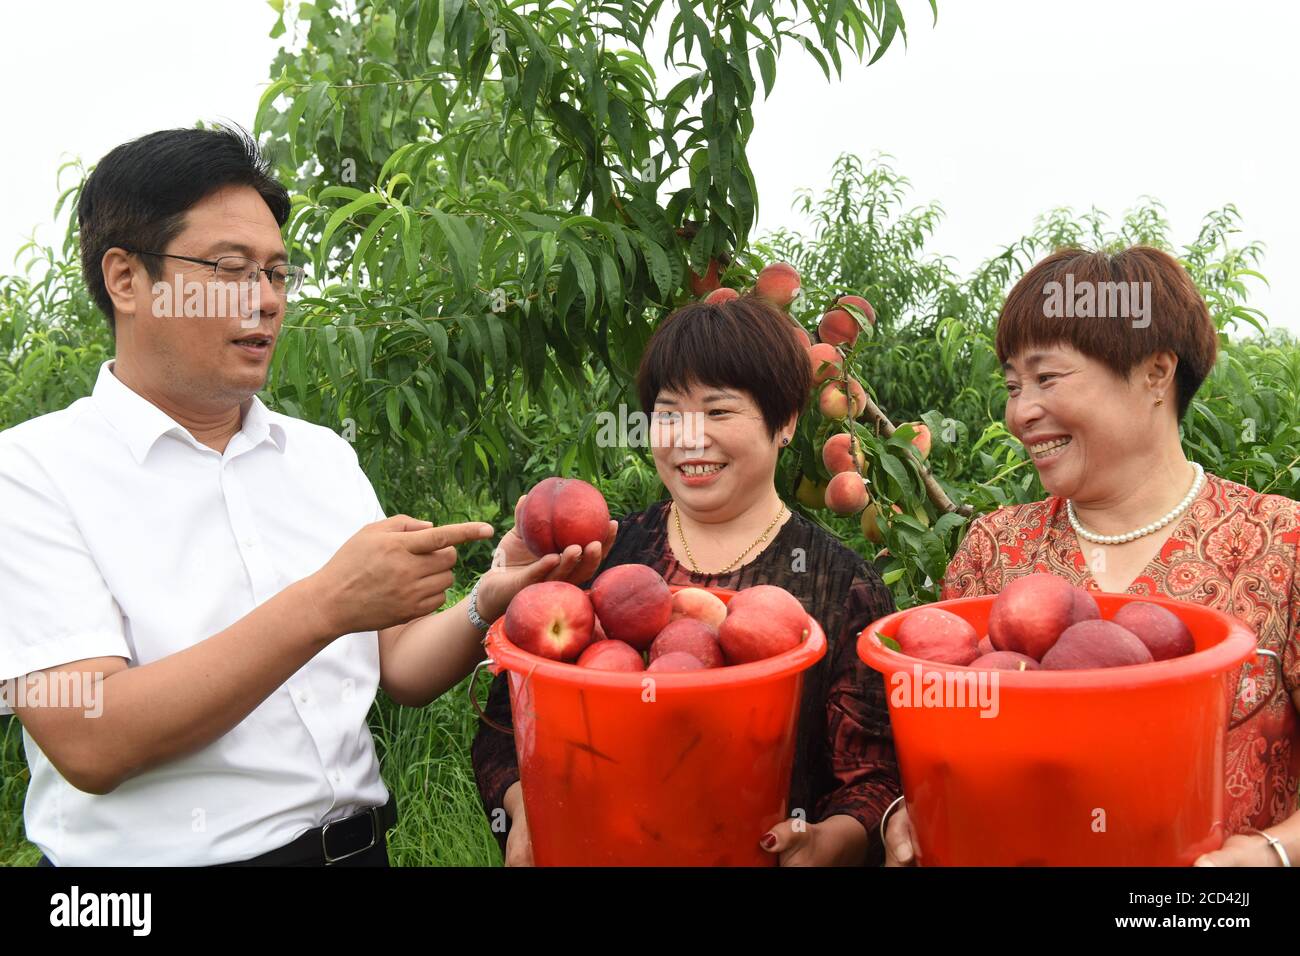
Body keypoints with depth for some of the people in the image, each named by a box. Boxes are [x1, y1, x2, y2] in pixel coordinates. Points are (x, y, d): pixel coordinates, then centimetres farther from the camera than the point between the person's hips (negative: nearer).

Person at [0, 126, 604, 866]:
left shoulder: (325, 455, 6)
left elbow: (400, 670, 4)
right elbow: (88, 744, -20)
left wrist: (485, 609, -15)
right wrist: (325, 607, -26)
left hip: (355, 844, 5)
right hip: (154, 852, -4)